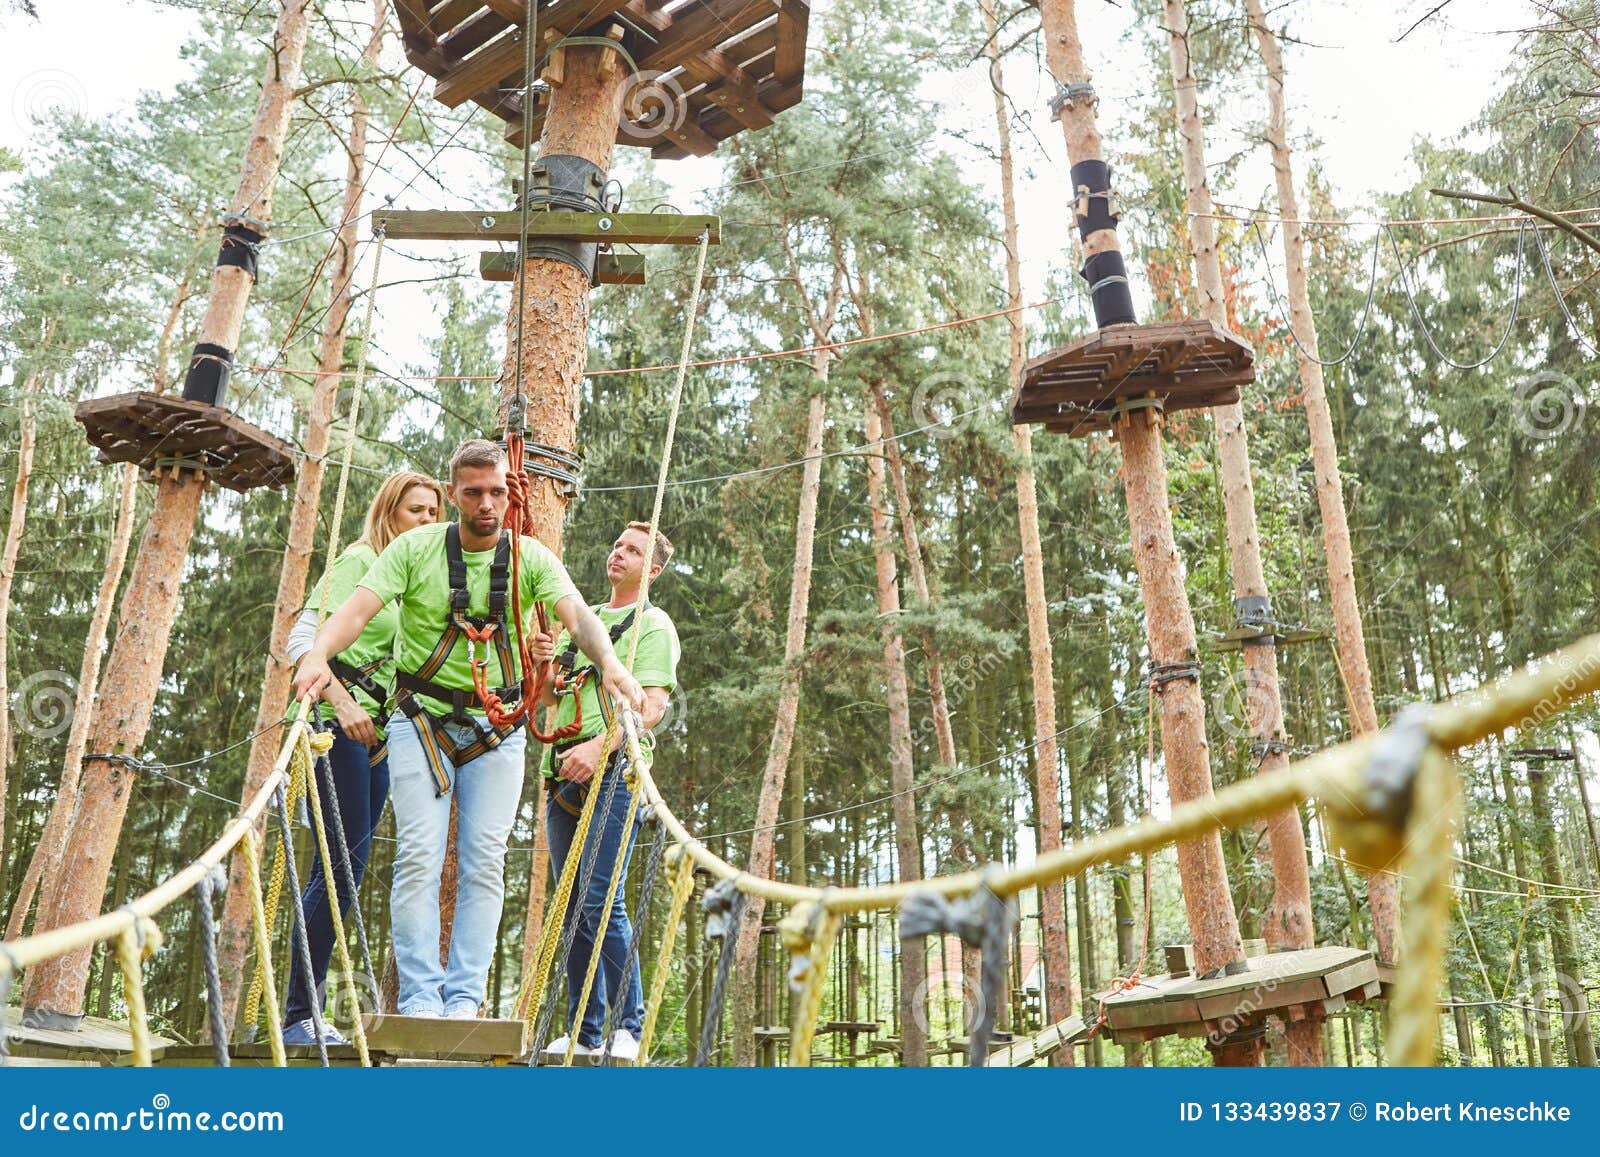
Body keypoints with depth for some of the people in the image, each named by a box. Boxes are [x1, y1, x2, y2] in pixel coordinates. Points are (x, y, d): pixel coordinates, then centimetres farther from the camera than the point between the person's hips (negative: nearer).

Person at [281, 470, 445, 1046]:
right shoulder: (359, 560, -4)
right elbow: (303, 638, -12)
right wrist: (341, 703, -22)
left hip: (377, 734, 8)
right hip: (341, 724, -8)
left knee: (337, 872, 8)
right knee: (342, 867, -12)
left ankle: (302, 1014, 13)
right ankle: (301, 1014, -5)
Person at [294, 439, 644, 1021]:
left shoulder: (529, 557, 0)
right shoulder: (415, 548, -3)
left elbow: (579, 616, -14)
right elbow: (358, 607, -14)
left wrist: (609, 663, -35)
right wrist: (319, 653, -35)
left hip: (497, 729, 1)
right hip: (421, 721, -1)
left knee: (484, 863, -1)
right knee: (419, 859, -7)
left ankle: (464, 999, 6)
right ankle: (419, 998, 0)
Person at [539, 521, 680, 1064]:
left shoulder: (653, 624, 3)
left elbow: (652, 704, -10)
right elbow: (550, 698, 25)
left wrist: (599, 745, -24)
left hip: (613, 772, -7)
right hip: (565, 774, 7)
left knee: (601, 899, -16)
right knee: (572, 907, 6)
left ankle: (627, 1028, -8)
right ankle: (583, 1033, 12)